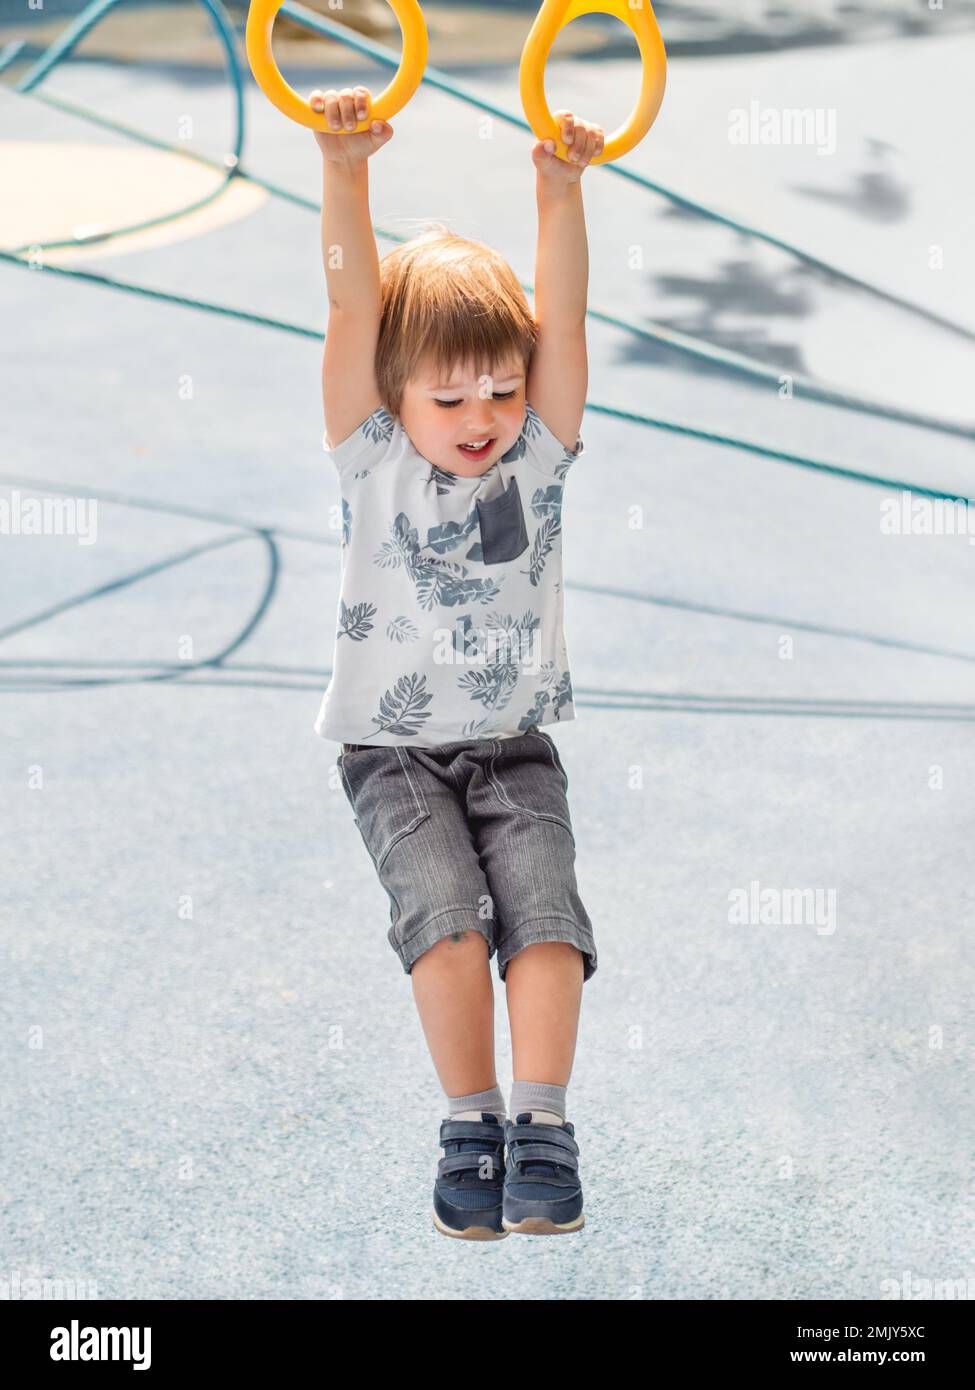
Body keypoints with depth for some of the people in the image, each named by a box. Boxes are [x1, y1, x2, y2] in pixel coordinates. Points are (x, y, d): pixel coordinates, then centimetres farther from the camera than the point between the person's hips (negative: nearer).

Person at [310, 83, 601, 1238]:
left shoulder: (540, 455, -3)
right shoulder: (373, 460, -7)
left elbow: (562, 321, -15)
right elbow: (353, 309, -18)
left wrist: (562, 189, -29)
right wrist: (343, 171, -30)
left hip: (513, 749, 2)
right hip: (393, 752, -2)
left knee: (544, 913, -18)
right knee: (446, 912, -22)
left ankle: (543, 1126, -14)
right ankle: (470, 1125, -10)